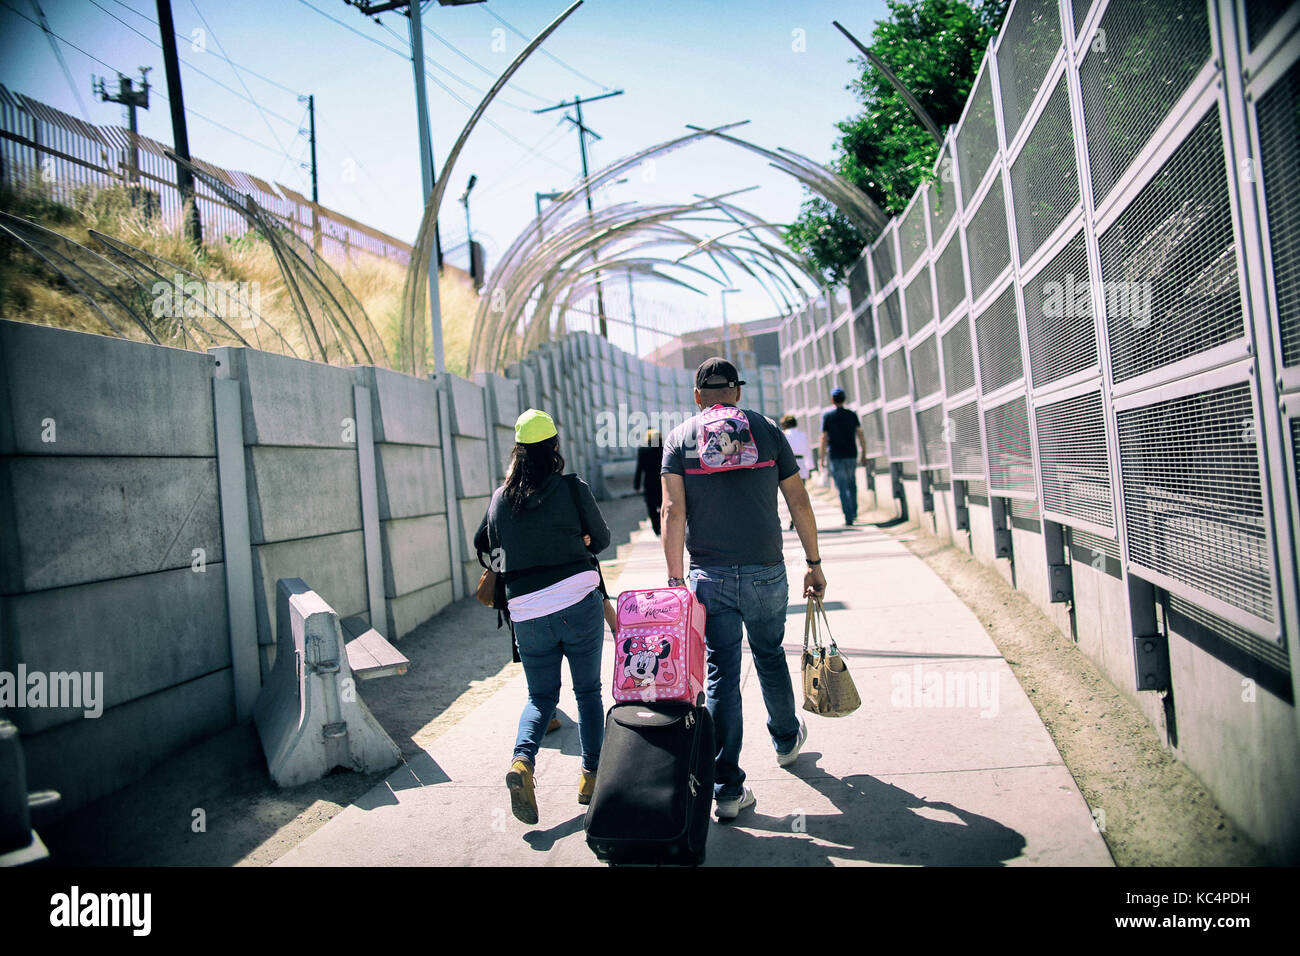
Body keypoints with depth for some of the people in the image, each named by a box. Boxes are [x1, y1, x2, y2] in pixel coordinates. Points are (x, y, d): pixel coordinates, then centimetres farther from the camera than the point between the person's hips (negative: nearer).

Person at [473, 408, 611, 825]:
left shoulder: (500, 498, 4)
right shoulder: (572, 488, -5)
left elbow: (484, 544, 19)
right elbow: (601, 538, 6)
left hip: (527, 613, 3)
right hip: (579, 602, -2)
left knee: (540, 694, 16)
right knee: (588, 690, 14)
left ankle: (522, 759, -7)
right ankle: (591, 775, 17)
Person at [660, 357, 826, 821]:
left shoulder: (679, 438, 2)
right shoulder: (767, 429, 5)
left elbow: (673, 510, -7)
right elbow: (799, 503, 5)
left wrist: (675, 578, -6)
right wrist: (814, 564, 13)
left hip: (710, 577, -1)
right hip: (766, 573, 1)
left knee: (721, 675, 4)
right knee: (770, 656, 23)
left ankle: (727, 789, 6)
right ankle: (786, 740, 45)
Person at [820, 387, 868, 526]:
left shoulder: (827, 416, -5)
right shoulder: (852, 415, 1)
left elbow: (824, 439, -7)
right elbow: (860, 436, -1)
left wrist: (822, 458, -1)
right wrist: (864, 455, 7)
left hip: (836, 457, -2)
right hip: (851, 455, 3)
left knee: (842, 488, -1)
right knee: (852, 483, 23)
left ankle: (849, 518, -6)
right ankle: (854, 512, 23)